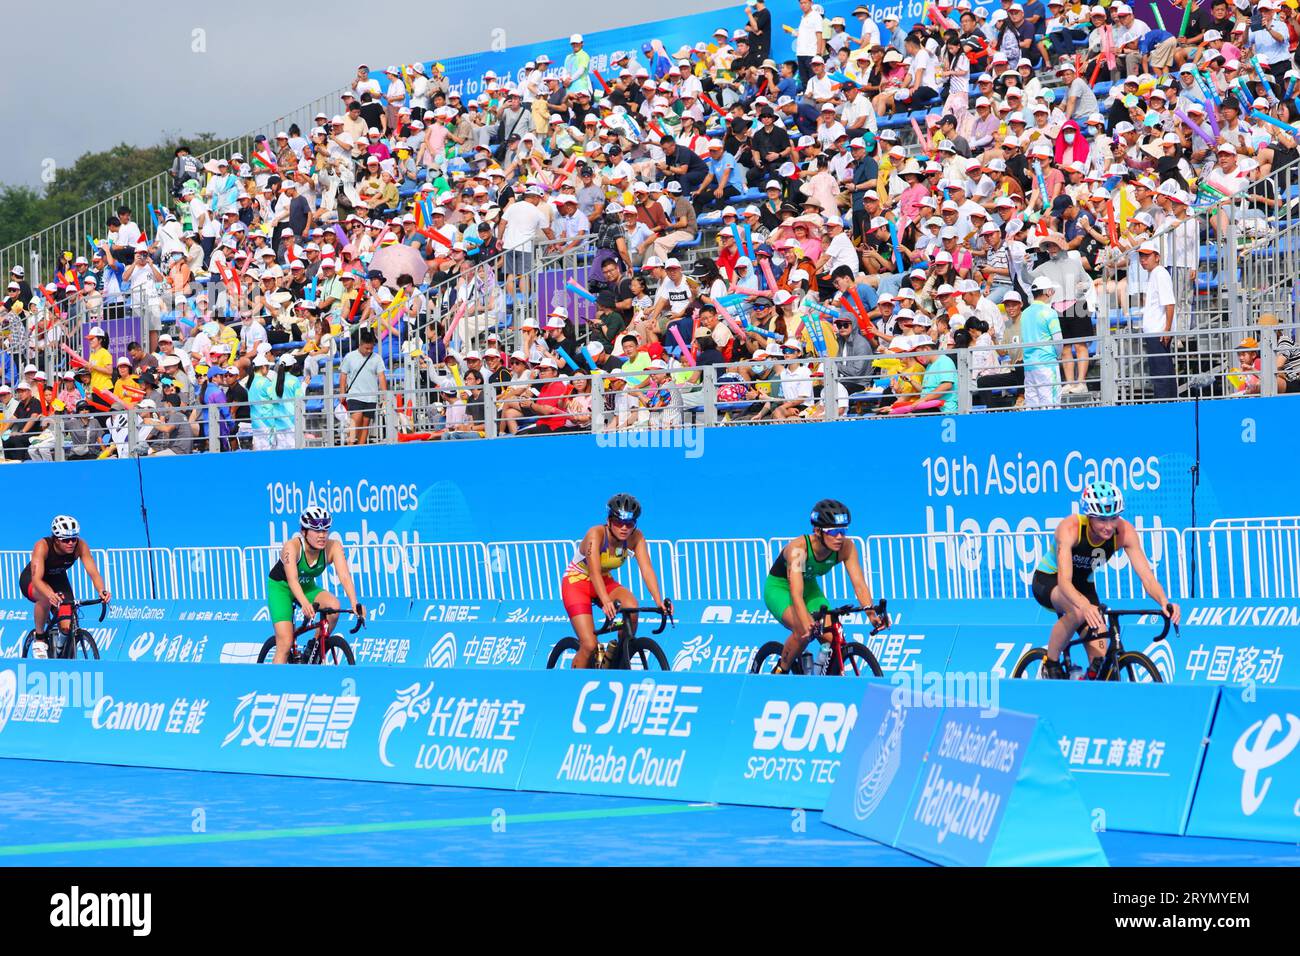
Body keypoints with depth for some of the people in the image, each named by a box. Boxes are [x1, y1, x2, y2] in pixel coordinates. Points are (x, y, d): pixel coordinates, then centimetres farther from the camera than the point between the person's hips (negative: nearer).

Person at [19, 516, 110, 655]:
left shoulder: (80, 546, -27)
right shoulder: (43, 546, -36)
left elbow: (93, 572, -33)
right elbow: (37, 579, -46)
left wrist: (102, 591, -54)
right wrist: (50, 594, -66)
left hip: (58, 580, 4)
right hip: (30, 581, -4)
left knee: (67, 627, -13)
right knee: (45, 596, -40)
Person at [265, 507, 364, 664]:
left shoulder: (334, 547, -22)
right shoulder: (292, 546, -31)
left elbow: (344, 576, -32)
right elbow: (292, 579, -43)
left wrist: (354, 604, -49)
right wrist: (305, 604, -61)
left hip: (308, 587, 4)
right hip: (281, 587, -4)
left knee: (333, 605, -26)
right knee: (285, 643, -16)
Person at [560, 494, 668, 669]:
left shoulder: (636, 538, -16)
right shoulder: (596, 534, -30)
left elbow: (647, 569, -25)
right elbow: (594, 571, -41)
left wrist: (659, 602, -40)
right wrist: (606, 602, -57)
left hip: (605, 581, 4)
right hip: (577, 581, -4)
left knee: (632, 607, -27)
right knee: (589, 646, -18)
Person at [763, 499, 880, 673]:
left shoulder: (846, 547, -23)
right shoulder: (798, 548, -36)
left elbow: (859, 583, -28)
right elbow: (796, 593, -45)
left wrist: (872, 614, -44)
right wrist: (808, 623, -60)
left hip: (810, 588, 5)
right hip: (779, 588, -5)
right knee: (803, 631, -31)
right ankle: (780, 672, -6)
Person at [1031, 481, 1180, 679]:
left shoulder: (1125, 532, -24)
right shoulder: (1070, 528, -34)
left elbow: (1146, 575, -28)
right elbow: (1064, 581, -44)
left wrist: (1164, 602, -48)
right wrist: (1085, 605, -64)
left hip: (1084, 585, 4)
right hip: (1048, 581, -4)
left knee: (1100, 662, -10)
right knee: (1078, 611, -37)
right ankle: (1051, 663, -14)